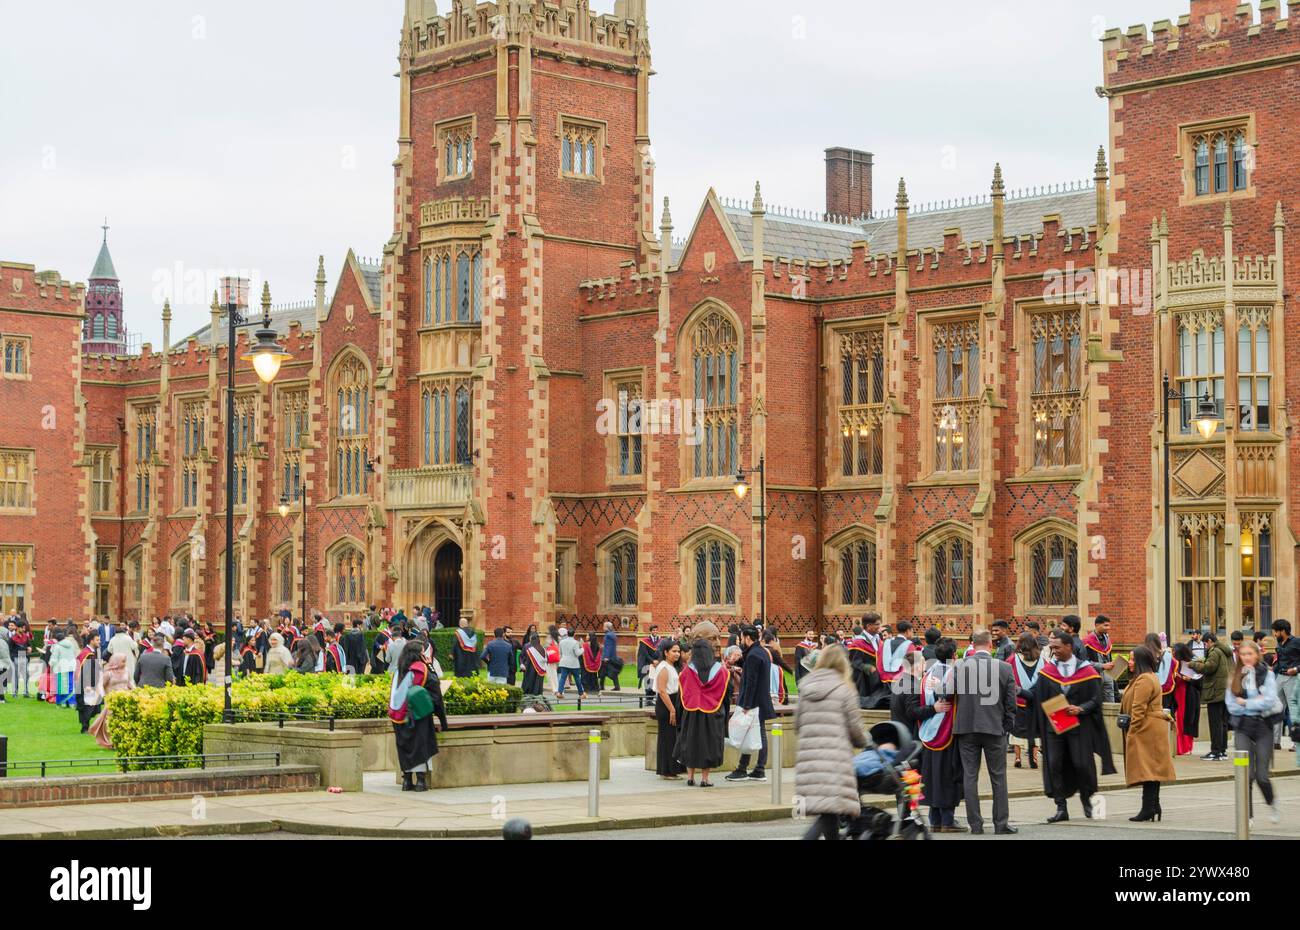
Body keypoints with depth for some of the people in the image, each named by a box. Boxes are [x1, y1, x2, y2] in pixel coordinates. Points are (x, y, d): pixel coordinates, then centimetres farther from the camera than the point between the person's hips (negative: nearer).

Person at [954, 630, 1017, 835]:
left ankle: (975, 824, 7)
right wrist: (1007, 727, 10)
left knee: (970, 776, 6)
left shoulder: (960, 667, -6)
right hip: (995, 728, 0)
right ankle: (1001, 824, 10)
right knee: (998, 777, 8)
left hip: (966, 728, 0)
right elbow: (1011, 703, -2)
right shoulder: (1004, 668, -6)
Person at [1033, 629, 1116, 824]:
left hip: (1079, 725, -3)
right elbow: (1039, 698, 9)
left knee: (1082, 765, -3)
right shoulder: (1047, 670, 6)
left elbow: (1096, 699, -4)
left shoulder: (1086, 671, -2)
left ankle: (1086, 799, 23)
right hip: (1053, 725, 3)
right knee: (1054, 765, -2)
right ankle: (1061, 808, 4)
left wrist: (1080, 709, -18)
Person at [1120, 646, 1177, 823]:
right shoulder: (1152, 677, 20)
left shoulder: (1143, 680, -16)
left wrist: (1132, 731, -16)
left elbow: (1138, 709, -19)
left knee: (1147, 768, -11)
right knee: (1153, 768, 10)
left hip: (1145, 729, -11)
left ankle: (1148, 809, -13)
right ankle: (1154, 808, 12)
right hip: (1153, 729, 11)